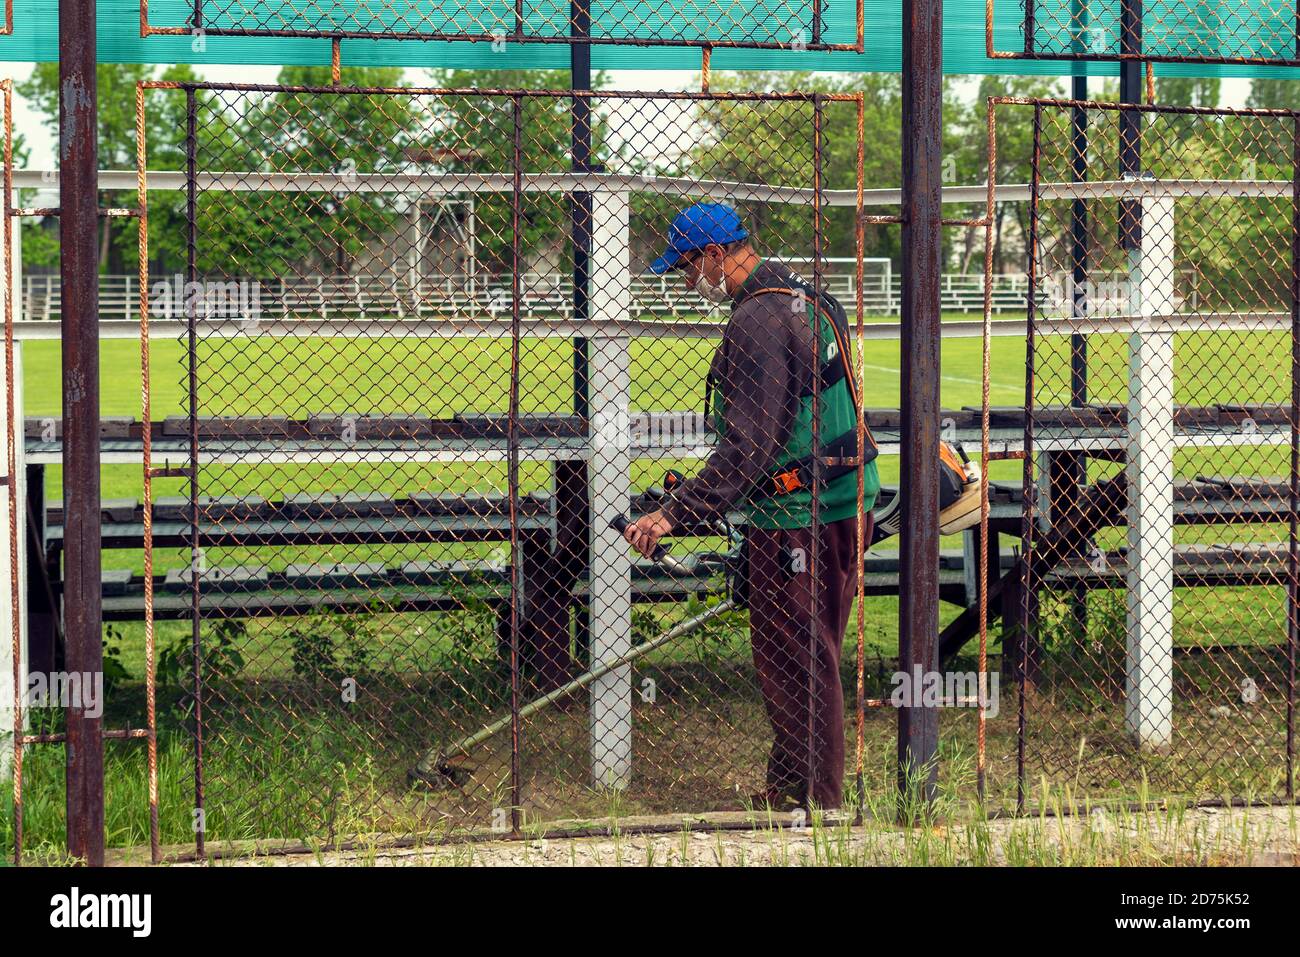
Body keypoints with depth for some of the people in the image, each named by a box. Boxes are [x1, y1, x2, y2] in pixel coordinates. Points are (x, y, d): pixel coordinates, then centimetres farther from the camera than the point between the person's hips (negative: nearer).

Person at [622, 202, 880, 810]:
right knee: (811, 658, 16)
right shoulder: (810, 299, 14)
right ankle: (788, 788, 25)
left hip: (796, 518, -10)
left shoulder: (756, 322, -18)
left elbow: (747, 447, -24)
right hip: (848, 505, 10)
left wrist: (675, 514, -24)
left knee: (793, 662, -3)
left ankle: (812, 801, 2)